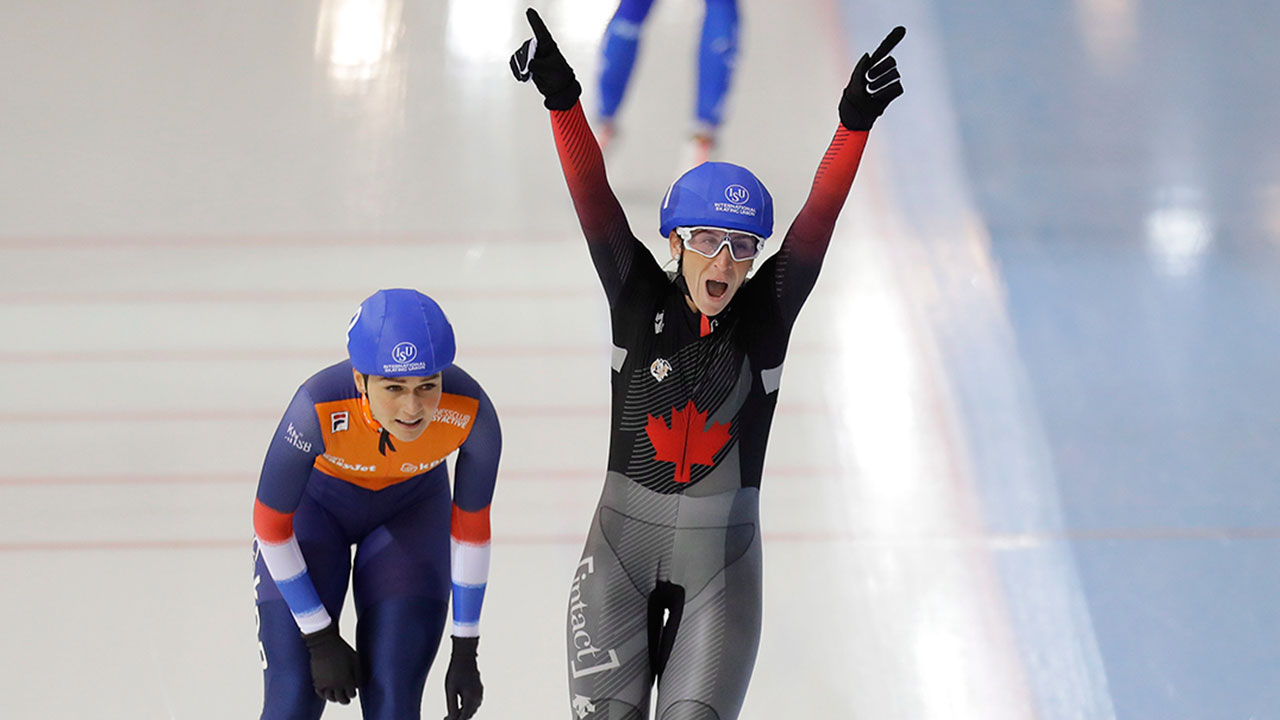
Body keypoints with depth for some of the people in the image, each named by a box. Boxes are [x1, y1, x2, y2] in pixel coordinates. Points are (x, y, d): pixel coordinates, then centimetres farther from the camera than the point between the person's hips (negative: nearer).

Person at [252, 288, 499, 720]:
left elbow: (471, 528, -14)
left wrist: (465, 652, -7)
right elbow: (270, 526, -24)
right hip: (313, 502, -2)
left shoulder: (471, 413, -32)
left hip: (411, 508, 2)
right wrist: (320, 640, -17)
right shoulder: (318, 410, -39)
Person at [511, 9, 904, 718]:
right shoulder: (640, 300, -2)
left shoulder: (768, 313, -2)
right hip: (621, 551, 0)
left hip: (723, 561, 0)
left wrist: (855, 122, -28)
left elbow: (817, 219, -14)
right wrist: (562, 101, -29)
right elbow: (596, 205, -15)